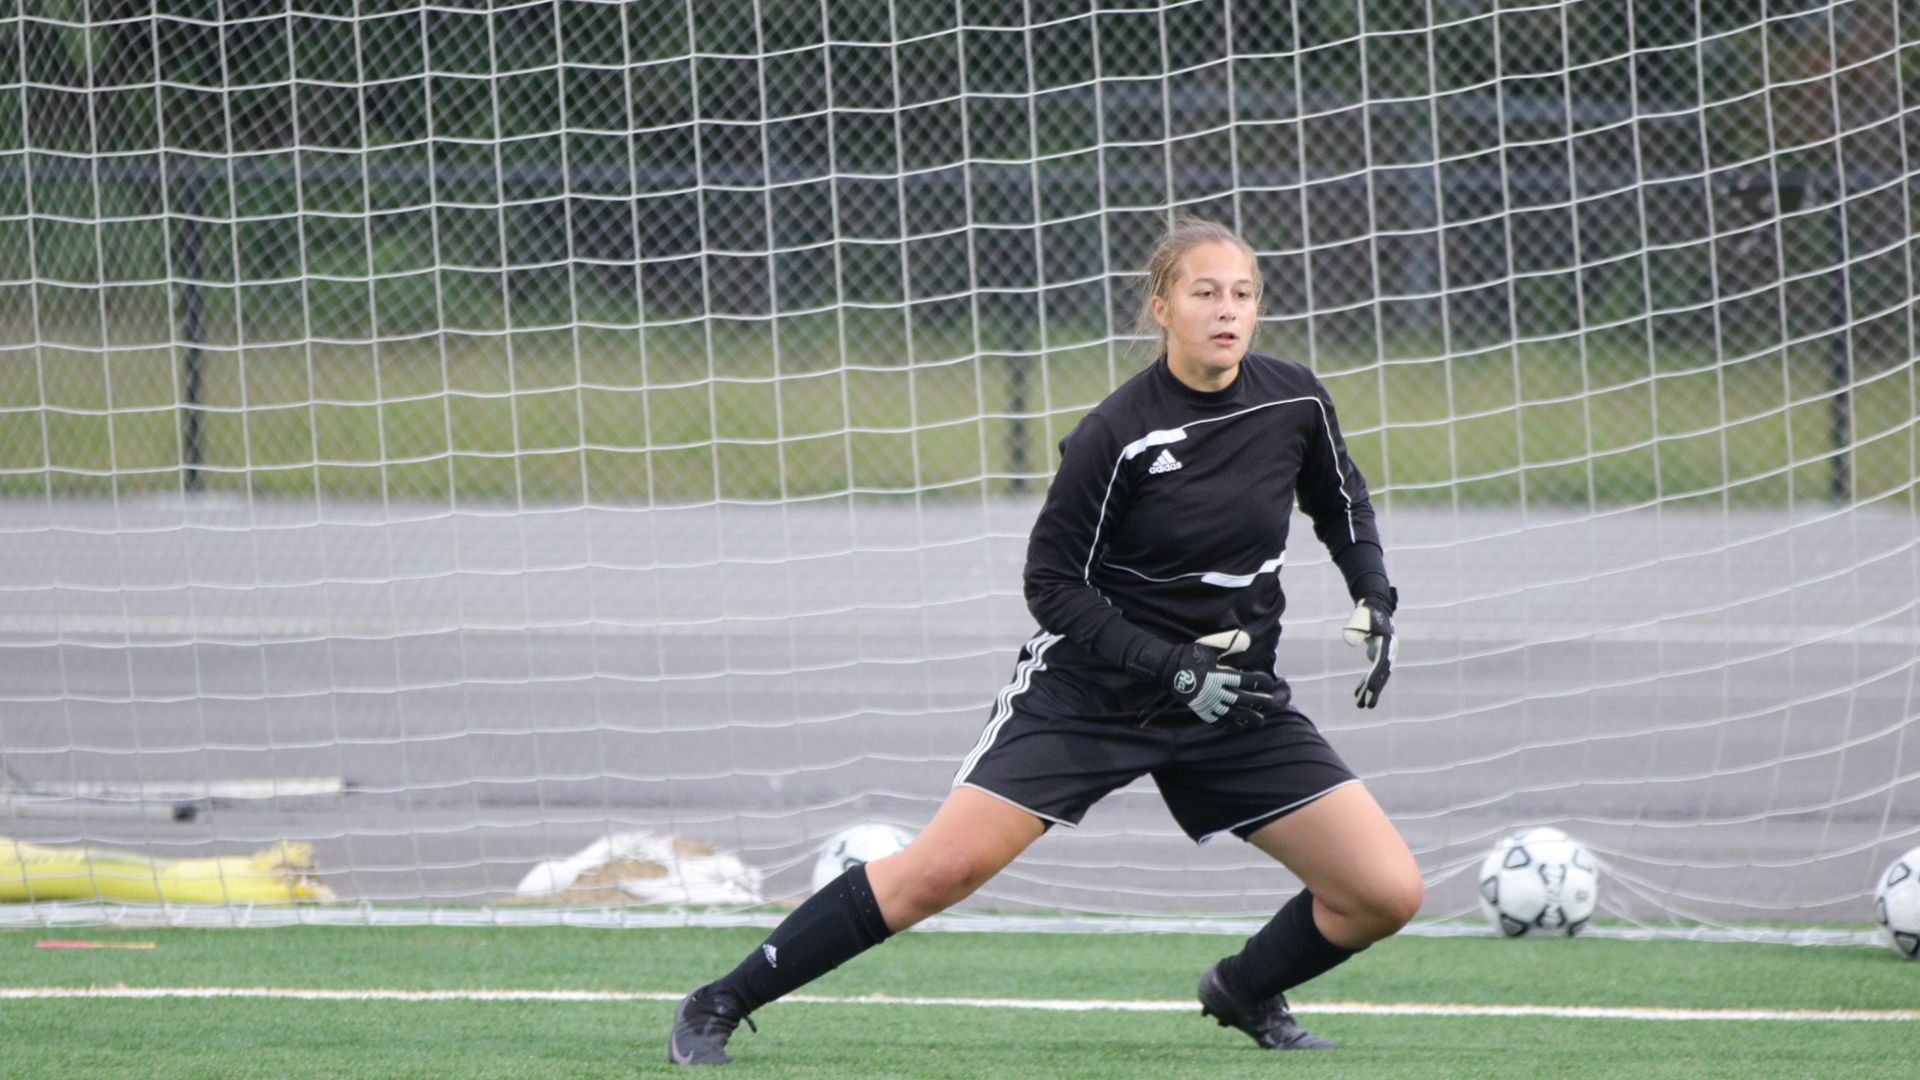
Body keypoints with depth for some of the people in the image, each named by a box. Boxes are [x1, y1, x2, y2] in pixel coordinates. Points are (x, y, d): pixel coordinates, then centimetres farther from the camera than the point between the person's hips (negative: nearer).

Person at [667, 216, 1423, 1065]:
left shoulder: (1295, 402, -4)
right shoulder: (1118, 434, -18)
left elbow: (1341, 502, 17)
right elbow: (1053, 583, -12)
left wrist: (1375, 600, 1)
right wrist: (1166, 666, -22)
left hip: (1233, 696, 5)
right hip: (1090, 683, -4)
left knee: (1387, 893, -5)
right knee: (945, 867, -17)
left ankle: (1245, 993, 25)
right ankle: (717, 1008, -6)